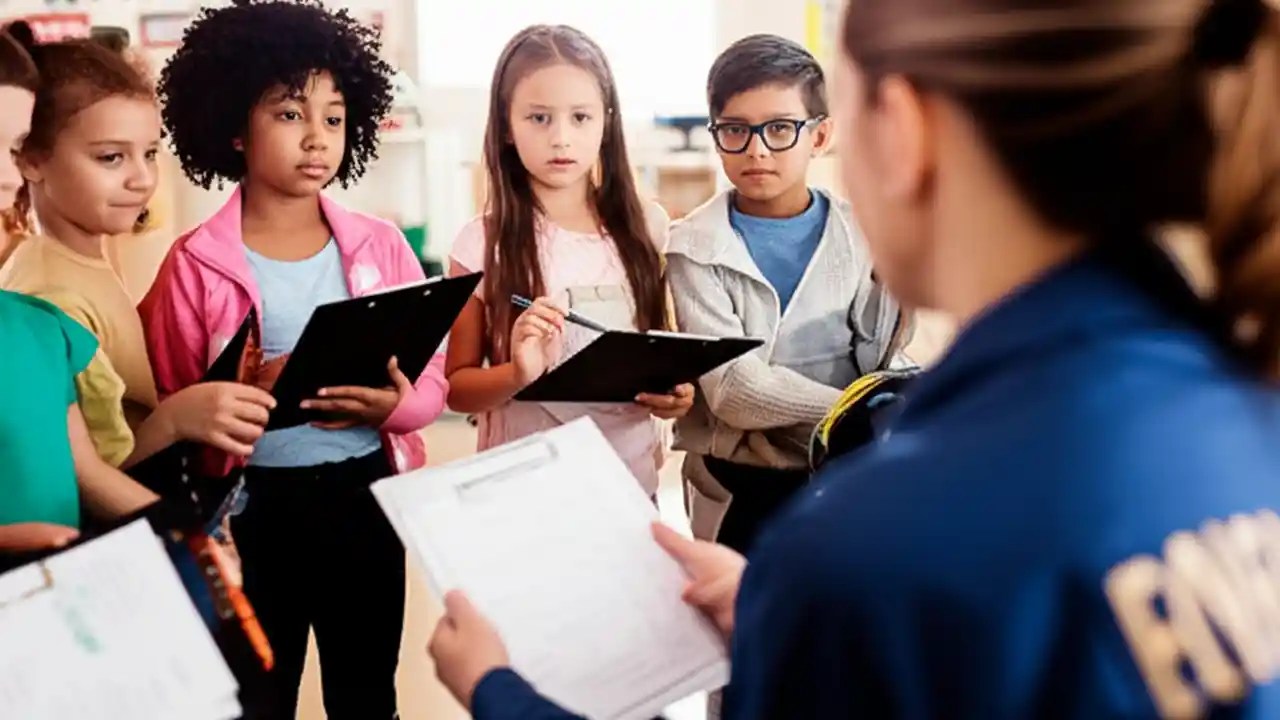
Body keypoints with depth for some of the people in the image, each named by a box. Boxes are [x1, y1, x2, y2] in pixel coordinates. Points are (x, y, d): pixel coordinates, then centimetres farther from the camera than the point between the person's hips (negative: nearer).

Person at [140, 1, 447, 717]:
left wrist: (394, 405, -19)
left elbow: (434, 382, 2)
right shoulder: (195, 265, -7)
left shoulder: (382, 245, 1)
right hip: (252, 507, -2)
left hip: (367, 496, 2)